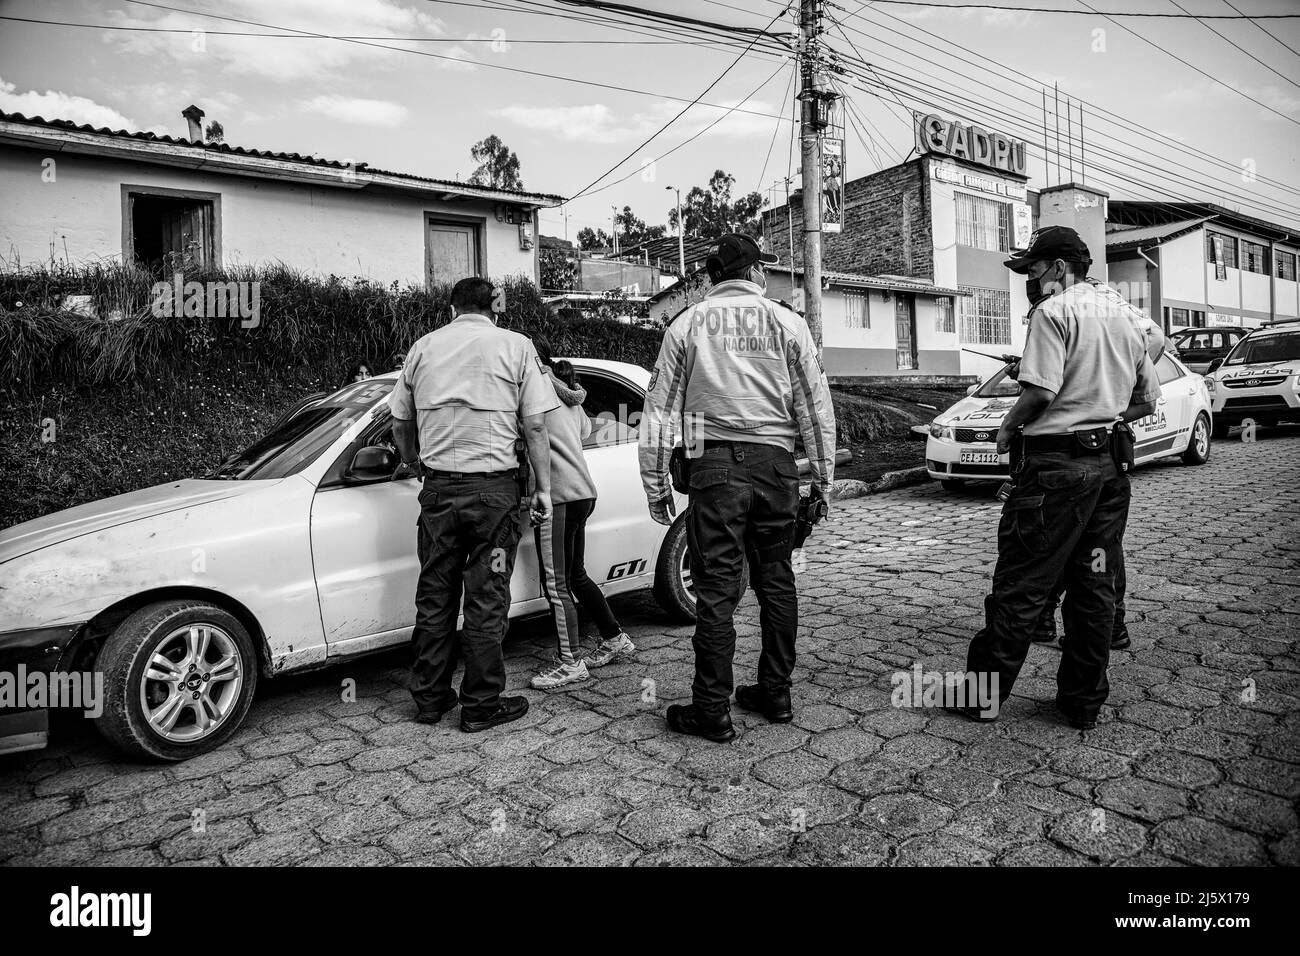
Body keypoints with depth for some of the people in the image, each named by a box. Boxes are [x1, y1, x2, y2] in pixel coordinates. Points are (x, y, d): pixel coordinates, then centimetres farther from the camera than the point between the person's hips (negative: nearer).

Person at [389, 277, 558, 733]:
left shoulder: (424, 346, 10)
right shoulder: (515, 346, 1)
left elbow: (400, 421, 15)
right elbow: (534, 425, -5)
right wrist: (543, 488, 1)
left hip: (438, 486, 3)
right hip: (493, 486, -3)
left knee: (434, 596, 13)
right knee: (486, 600, 4)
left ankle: (430, 698, 23)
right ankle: (481, 705, 13)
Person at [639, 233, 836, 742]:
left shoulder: (689, 323, 5)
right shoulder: (787, 322, 6)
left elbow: (659, 409, 4)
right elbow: (816, 404, 6)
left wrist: (655, 481, 10)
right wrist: (823, 474, 13)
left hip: (716, 465, -2)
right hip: (775, 464, 2)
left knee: (716, 589, 1)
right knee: (776, 580, 13)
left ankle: (712, 711, 7)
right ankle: (775, 693, 25)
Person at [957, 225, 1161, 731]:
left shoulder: (1053, 311, -8)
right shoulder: (1123, 318, 16)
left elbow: (1040, 390, -19)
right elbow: (1147, 399, 19)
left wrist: (1007, 427, -4)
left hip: (1056, 464, -8)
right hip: (1109, 465, 8)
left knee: (1019, 586, -2)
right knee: (1096, 588, 11)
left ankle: (982, 692, 8)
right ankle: (1084, 702, 21)